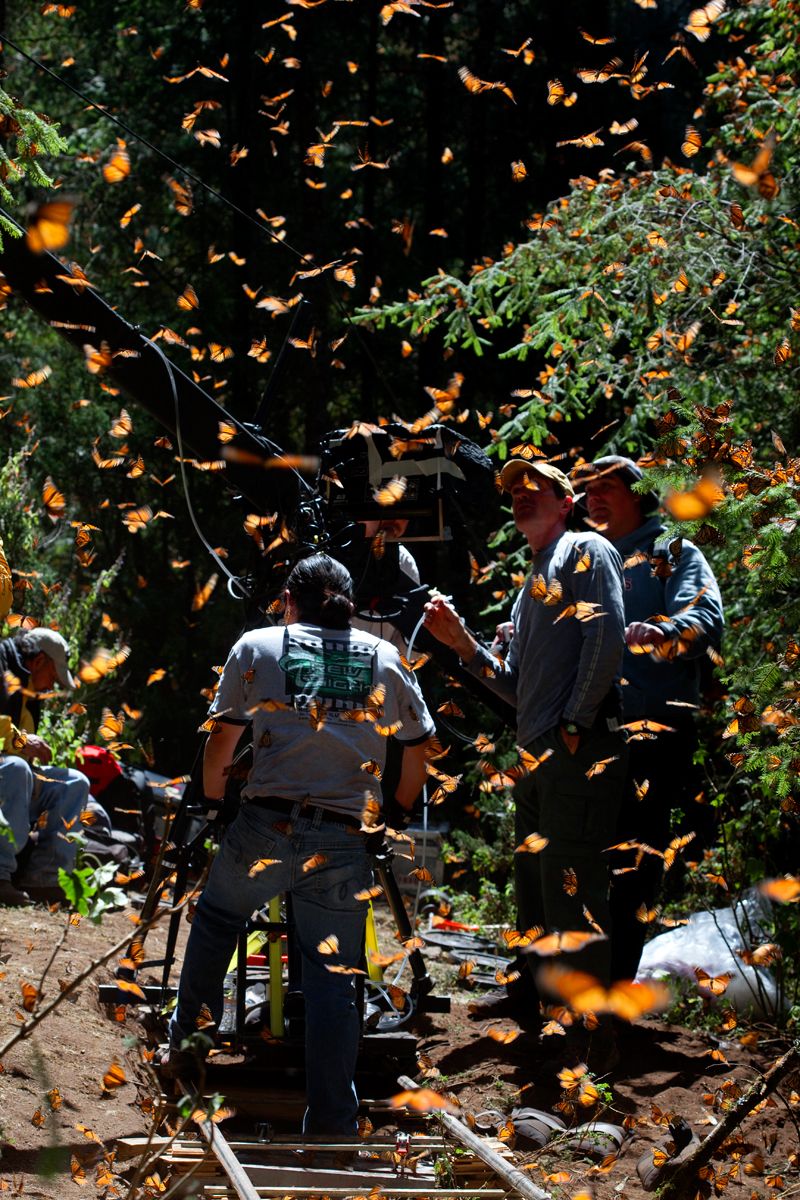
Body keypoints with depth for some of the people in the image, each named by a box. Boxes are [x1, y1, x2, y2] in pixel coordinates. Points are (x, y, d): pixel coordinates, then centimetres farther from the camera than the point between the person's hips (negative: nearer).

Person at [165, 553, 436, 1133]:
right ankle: (333, 1126, -2)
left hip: (267, 826, -1)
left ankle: (188, 1037, 32)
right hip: (346, 841, 1)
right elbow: (418, 749, 17)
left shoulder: (258, 647, 8)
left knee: (216, 917, 28)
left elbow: (222, 738, 8)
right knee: (332, 979, 2)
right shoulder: (387, 660, 13)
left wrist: (212, 799, 24)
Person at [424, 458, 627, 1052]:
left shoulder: (584, 552, -2)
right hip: (537, 757, 10)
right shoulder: (531, 586, 25)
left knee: (569, 890, -11)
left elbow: (607, 638, -16)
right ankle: (531, 994, 30)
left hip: (580, 753, -10)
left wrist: (573, 724, -17)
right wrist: (461, 641, 10)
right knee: (533, 884, 18)